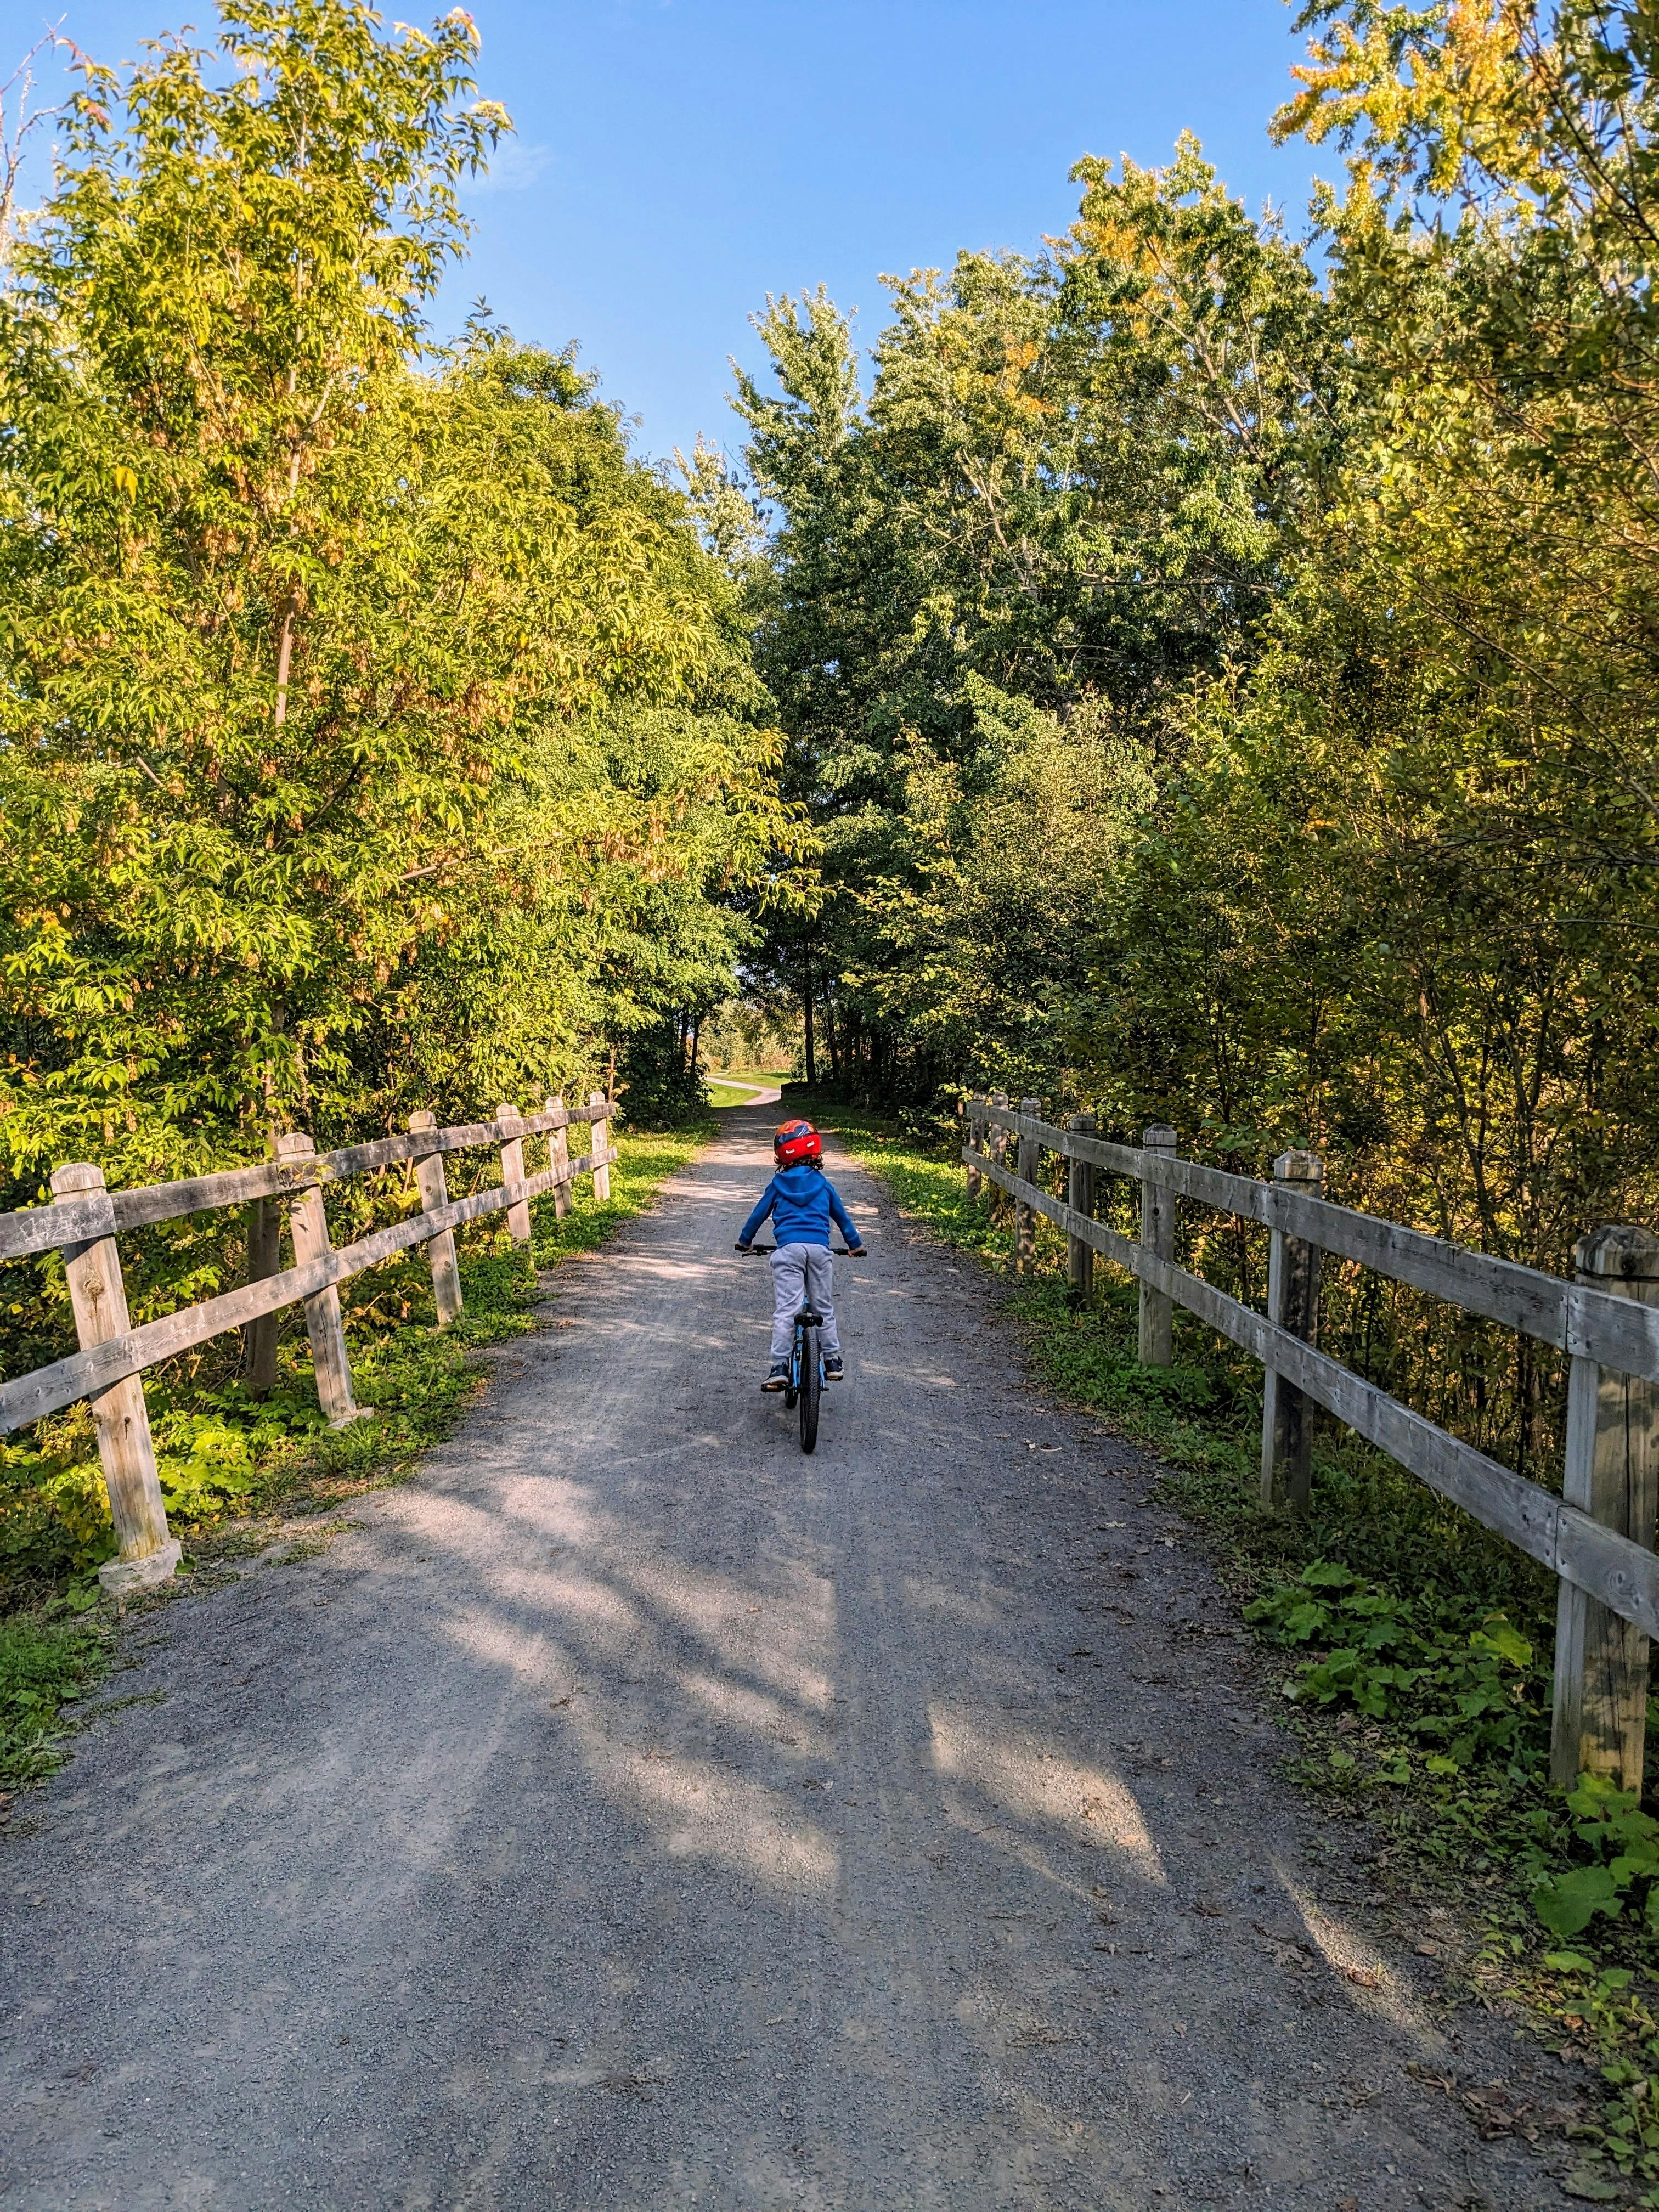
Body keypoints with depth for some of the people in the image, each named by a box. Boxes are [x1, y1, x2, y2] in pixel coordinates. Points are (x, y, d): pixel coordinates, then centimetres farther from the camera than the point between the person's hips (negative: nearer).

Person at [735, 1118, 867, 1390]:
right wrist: (856, 1244, 42)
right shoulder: (823, 1184, 17)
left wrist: (745, 1241, 39)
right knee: (824, 1307, 14)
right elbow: (842, 1217, 27)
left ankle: (780, 1367, -13)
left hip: (788, 1248, -2)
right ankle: (833, 1360, 16)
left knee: (785, 1309, -6)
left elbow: (759, 1214, 22)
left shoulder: (778, 1184, 13)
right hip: (820, 1248, 2)